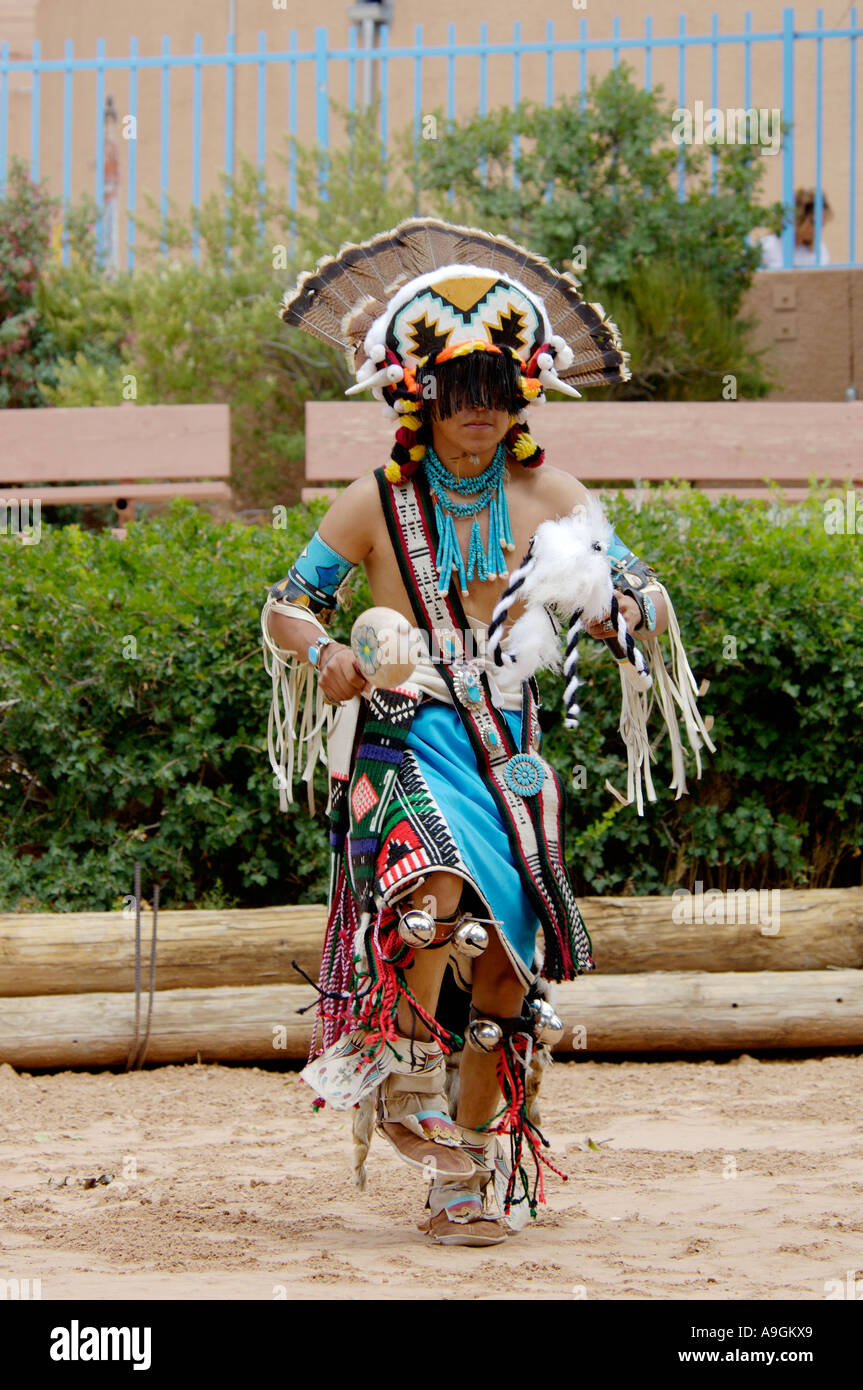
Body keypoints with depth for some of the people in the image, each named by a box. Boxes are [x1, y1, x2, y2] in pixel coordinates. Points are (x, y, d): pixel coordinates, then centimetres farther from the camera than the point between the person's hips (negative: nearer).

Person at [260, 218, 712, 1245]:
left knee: (506, 966, 0)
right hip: (403, 736, -3)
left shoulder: (548, 497, 8)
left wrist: (613, 612, -14)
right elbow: (283, 608, 10)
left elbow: (646, 602, 10)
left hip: (508, 745, 3)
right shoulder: (377, 504, 4)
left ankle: (469, 1180, 16)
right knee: (439, 881, -33)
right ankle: (405, 1061, -11)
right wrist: (325, 651, -13)